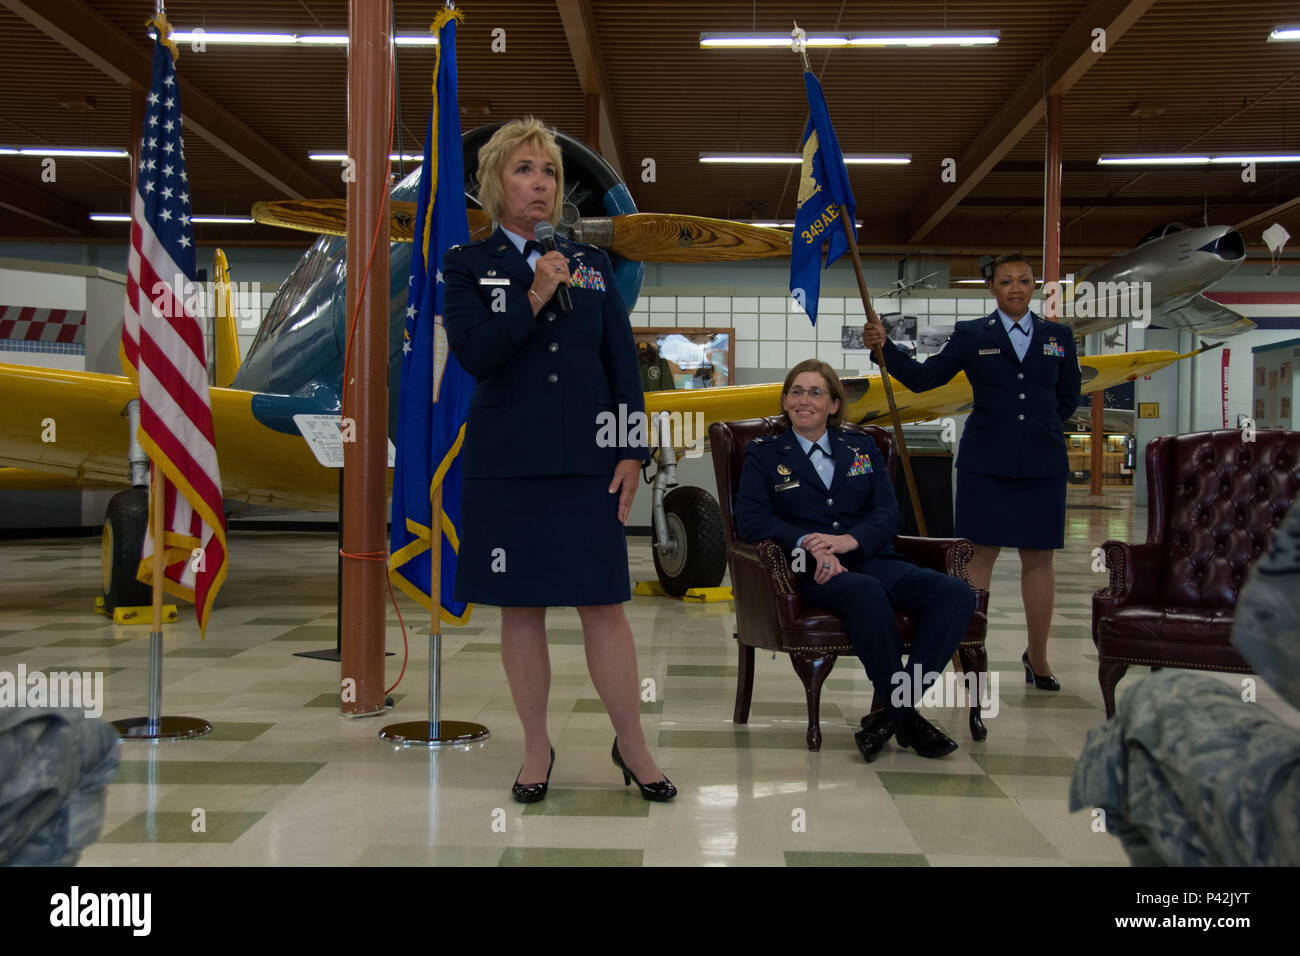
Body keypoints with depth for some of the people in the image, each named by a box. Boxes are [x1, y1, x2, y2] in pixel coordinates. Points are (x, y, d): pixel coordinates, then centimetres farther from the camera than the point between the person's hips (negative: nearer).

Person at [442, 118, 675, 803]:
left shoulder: (591, 263, 13)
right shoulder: (467, 265, 6)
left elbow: (623, 364, 11)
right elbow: (473, 353, -9)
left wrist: (632, 451, 3)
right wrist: (536, 296, -16)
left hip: (586, 459, 1)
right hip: (507, 461, -1)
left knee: (603, 605, 0)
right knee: (521, 609, 6)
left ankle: (632, 745, 14)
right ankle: (536, 748, 20)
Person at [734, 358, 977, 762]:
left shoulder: (863, 449, 22)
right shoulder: (764, 455, 15)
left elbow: (889, 514, 9)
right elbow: (751, 518, -2)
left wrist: (849, 539, -14)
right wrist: (810, 545, -19)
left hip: (872, 559, 4)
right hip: (813, 573, -4)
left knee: (957, 593, -24)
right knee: (867, 592, -39)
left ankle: (892, 712, -23)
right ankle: (905, 715, -24)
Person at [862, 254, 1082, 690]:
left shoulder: (1059, 336, 11)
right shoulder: (971, 335, 5)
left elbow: (1068, 398, 19)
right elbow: (922, 377, -1)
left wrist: (1037, 426, 13)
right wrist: (883, 345, -12)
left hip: (1042, 462, 2)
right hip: (985, 462, -2)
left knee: (1039, 558, 6)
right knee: (980, 555, -2)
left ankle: (1037, 657, 18)